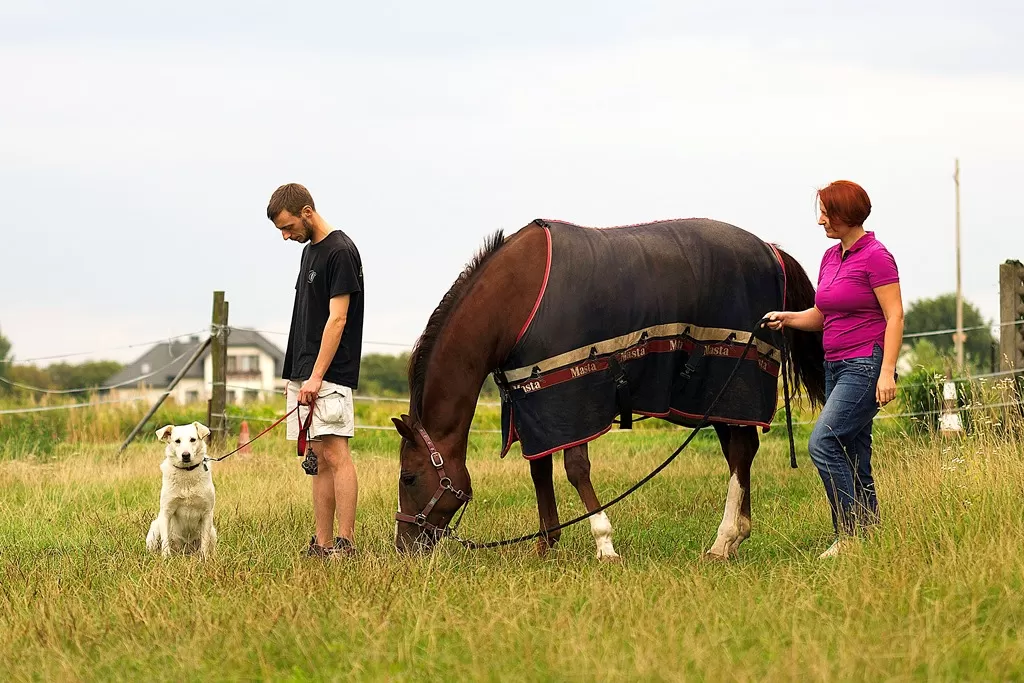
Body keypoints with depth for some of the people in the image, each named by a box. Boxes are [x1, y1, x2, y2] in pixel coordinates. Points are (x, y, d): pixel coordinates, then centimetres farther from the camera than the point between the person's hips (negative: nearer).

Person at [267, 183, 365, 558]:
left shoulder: (341, 251, -11)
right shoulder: (310, 250, 18)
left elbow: (337, 319, -17)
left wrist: (317, 377, -21)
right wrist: (301, 377, 17)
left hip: (329, 376, -10)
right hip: (304, 375, 10)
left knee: (335, 455, -13)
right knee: (320, 461, 8)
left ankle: (346, 542, -14)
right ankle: (322, 546, 9)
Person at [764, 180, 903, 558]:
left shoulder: (875, 256, -11)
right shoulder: (831, 257, 14)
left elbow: (895, 316, -14)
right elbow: (821, 315, 22)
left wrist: (887, 372, -20)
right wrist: (787, 317, 4)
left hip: (866, 366, -9)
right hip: (836, 367, 9)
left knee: (823, 443, -18)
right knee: (853, 459, 8)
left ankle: (850, 534, -13)